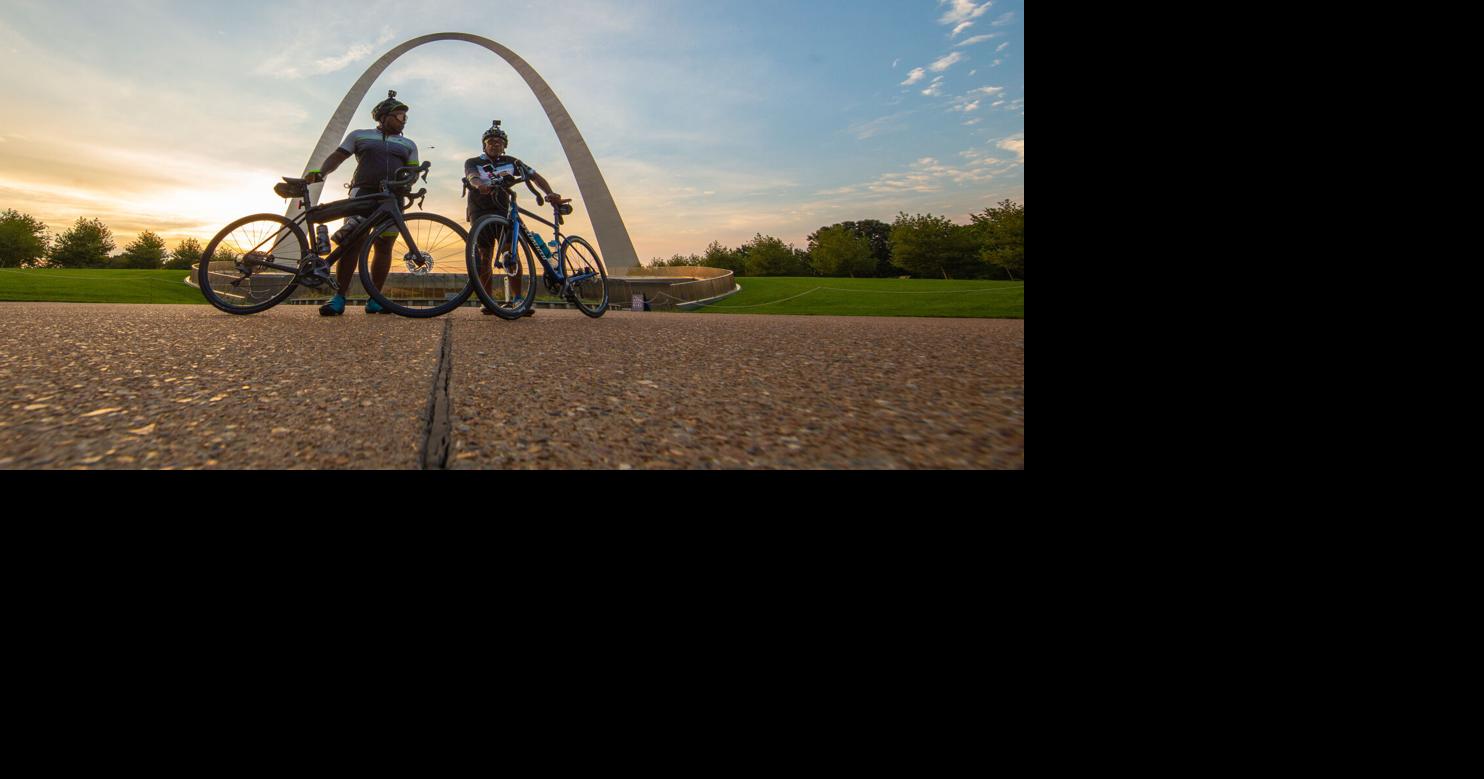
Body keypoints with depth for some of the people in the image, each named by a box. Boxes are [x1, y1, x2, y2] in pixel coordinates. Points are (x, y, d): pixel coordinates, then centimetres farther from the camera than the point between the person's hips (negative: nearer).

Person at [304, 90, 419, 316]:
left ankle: (374, 300, 1)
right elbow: (338, 156, 10)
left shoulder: (408, 144, 21)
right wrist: (320, 172, -8)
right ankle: (339, 298, -16)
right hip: (363, 192, -2)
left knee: (383, 247, -3)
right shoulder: (359, 135, 17)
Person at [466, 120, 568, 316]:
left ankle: (519, 301, -14)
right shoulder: (472, 162, 1)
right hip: (480, 213, -1)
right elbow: (473, 178, -21)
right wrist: (480, 185, -46)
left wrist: (550, 194, -13)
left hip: (503, 212, 1)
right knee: (484, 258, -7)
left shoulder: (511, 162, 8)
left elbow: (535, 177, 6)